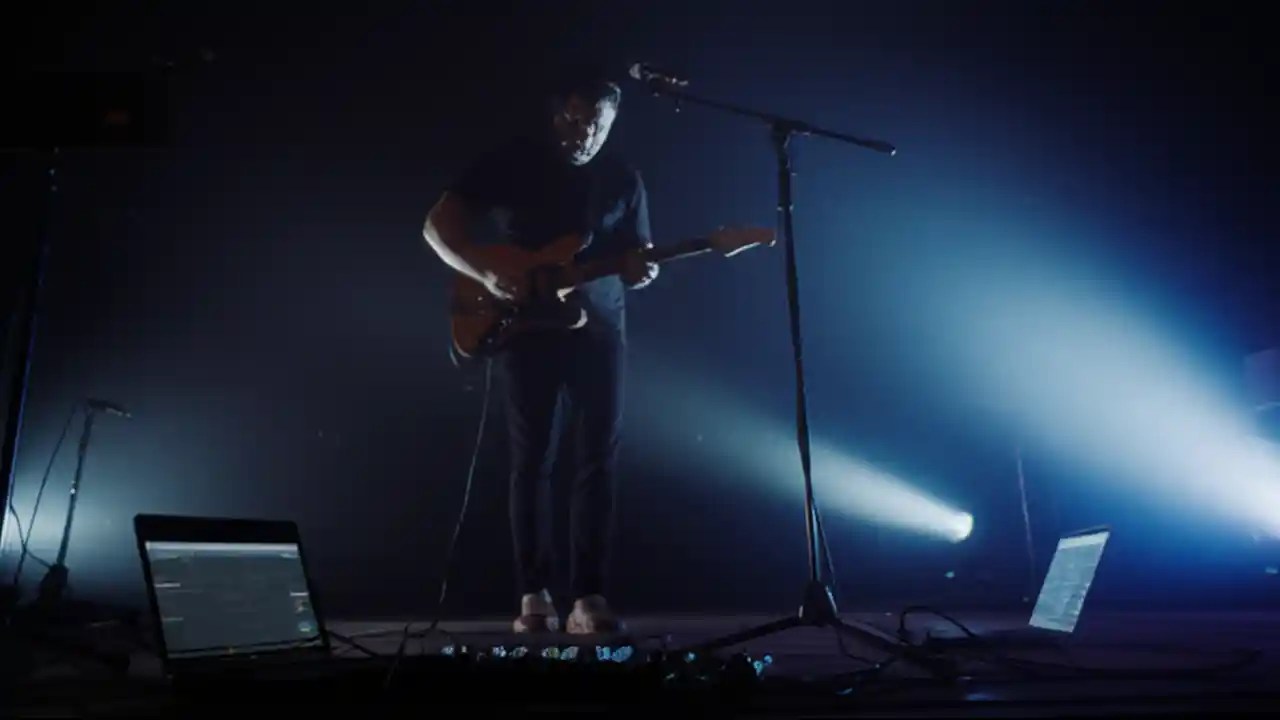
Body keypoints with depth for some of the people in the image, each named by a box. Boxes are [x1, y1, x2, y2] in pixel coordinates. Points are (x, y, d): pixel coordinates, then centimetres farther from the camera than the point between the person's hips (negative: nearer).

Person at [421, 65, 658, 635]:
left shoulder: (624, 179, 7)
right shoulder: (509, 163, -2)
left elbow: (637, 256, 12)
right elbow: (437, 226, -5)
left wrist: (642, 270, -14)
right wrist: (486, 273, -21)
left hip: (600, 330, 2)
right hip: (526, 329, -2)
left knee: (599, 460, -3)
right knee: (531, 461, 0)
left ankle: (589, 597, 1)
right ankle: (534, 594, 8)